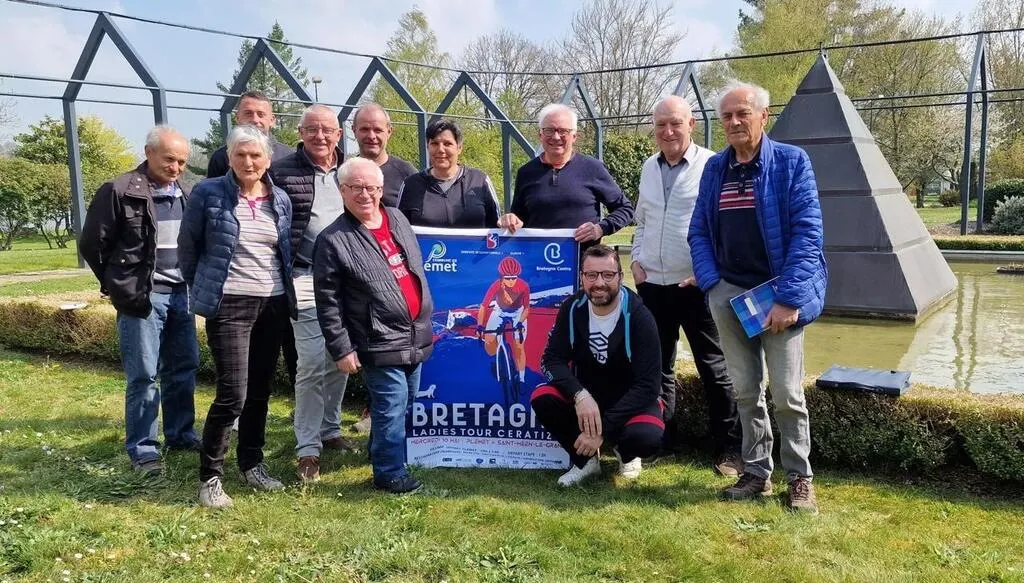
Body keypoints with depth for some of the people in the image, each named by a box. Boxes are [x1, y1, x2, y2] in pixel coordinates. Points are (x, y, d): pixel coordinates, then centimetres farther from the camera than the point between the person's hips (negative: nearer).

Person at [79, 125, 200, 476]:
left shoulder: (185, 195, 10)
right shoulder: (120, 191, -9)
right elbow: (92, 243, -4)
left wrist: (190, 281, 11)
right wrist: (120, 285, 3)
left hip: (180, 294, 6)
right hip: (142, 297, -6)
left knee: (184, 368, 12)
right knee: (144, 375, -1)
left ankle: (180, 434, 27)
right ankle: (142, 449, 9)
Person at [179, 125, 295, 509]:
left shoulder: (281, 200, 8)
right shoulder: (208, 193, -5)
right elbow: (187, 245, 4)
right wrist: (203, 287, 11)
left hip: (273, 304, 5)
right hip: (229, 304, -5)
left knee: (259, 391, 11)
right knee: (233, 393, -10)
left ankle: (252, 465, 26)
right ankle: (210, 477, 4)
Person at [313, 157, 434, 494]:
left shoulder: (398, 219, 8)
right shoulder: (333, 240, -11)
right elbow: (328, 302, -10)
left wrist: (426, 322, 20)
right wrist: (341, 349, -12)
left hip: (416, 336, 7)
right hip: (381, 343, -7)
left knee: (407, 402, 17)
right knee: (392, 405, -4)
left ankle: (383, 452, 37)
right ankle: (390, 472, 12)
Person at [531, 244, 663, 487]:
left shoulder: (639, 317, -22)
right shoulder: (573, 308, -11)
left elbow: (648, 385, -24)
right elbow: (552, 359, -12)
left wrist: (603, 430, -29)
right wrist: (580, 395, -33)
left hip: (631, 399, -3)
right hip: (585, 394, 3)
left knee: (647, 438, -35)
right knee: (541, 398, -25)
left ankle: (626, 453, 7)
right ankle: (585, 460, 1)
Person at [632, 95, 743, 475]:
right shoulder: (649, 168, 12)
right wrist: (636, 259, 8)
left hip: (697, 286, -5)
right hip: (652, 285, 6)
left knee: (714, 369, 4)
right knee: (657, 367, 15)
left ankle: (728, 449, 15)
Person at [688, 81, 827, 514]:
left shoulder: (791, 162, -5)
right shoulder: (715, 168, 9)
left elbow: (806, 232, -11)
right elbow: (699, 231, 11)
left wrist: (788, 299, -17)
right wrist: (711, 284, -3)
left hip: (780, 294, -4)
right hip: (729, 293, 4)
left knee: (787, 393, 0)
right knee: (745, 392, 11)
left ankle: (799, 478, 17)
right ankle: (756, 472, 24)